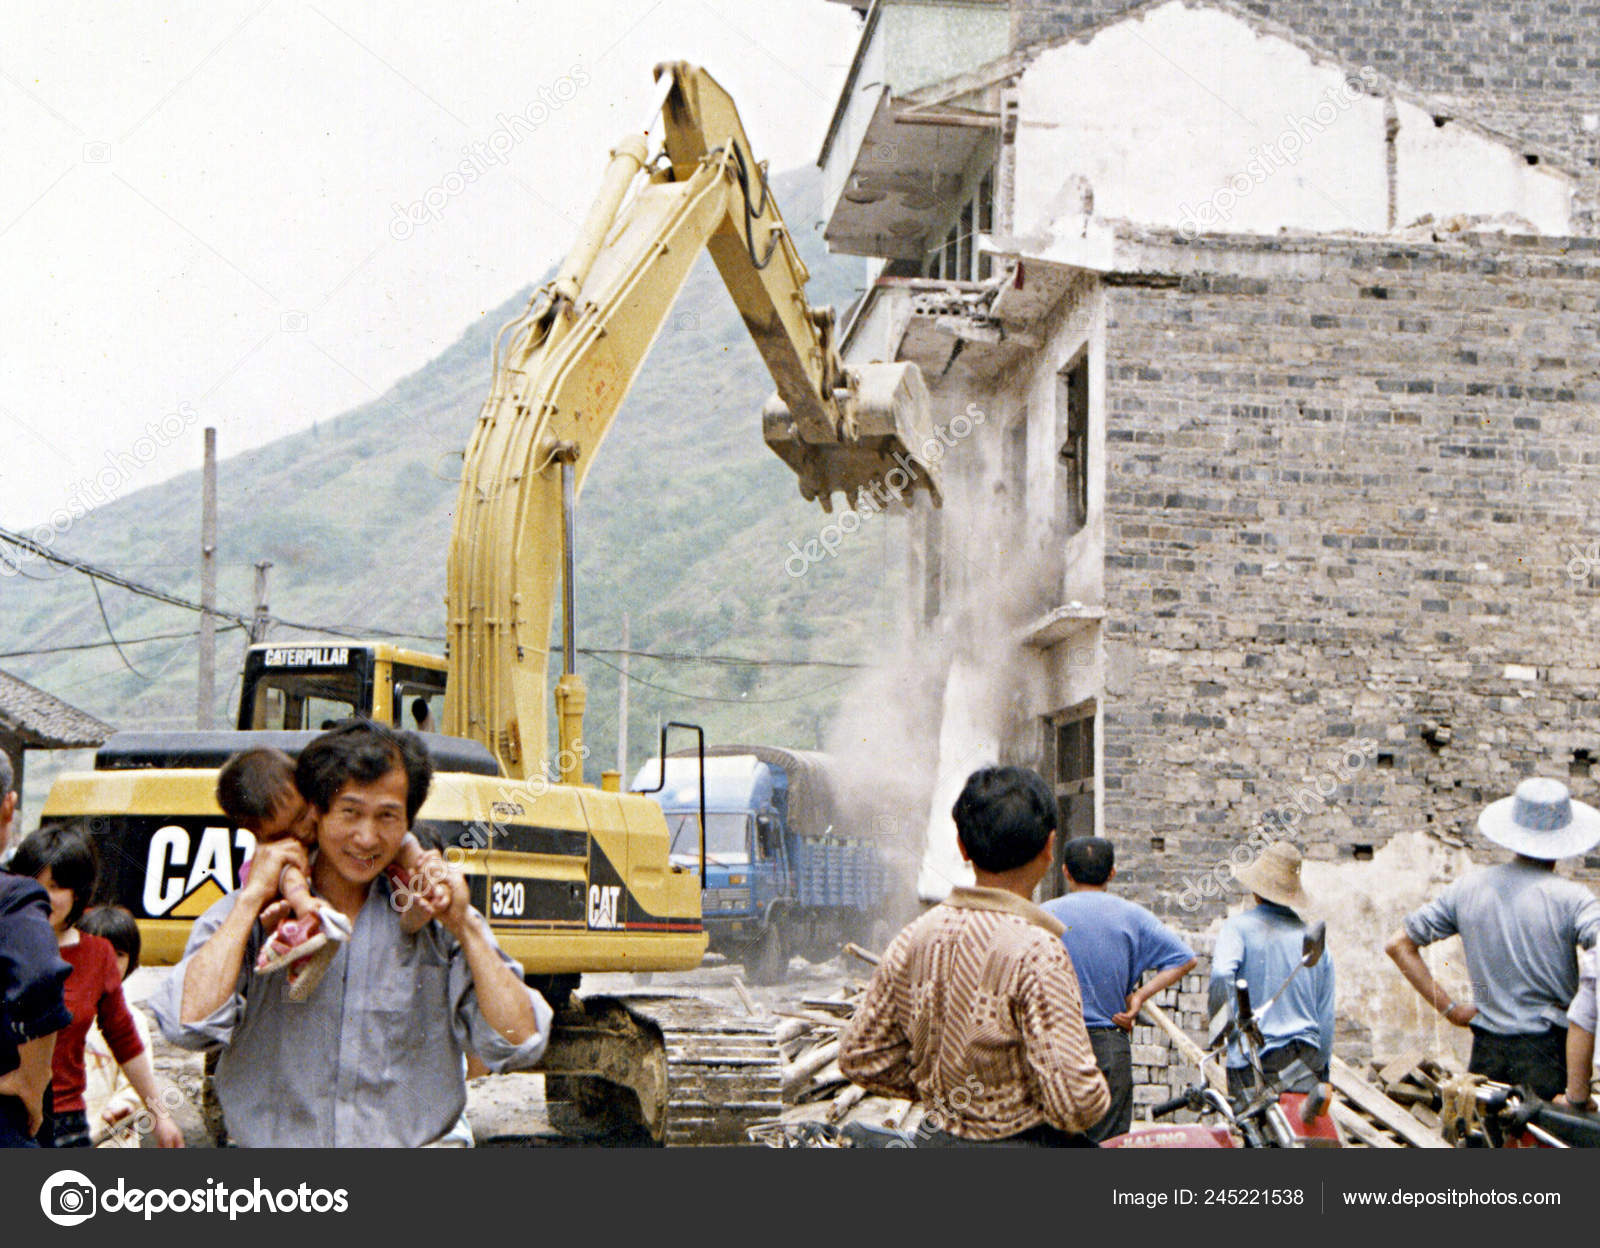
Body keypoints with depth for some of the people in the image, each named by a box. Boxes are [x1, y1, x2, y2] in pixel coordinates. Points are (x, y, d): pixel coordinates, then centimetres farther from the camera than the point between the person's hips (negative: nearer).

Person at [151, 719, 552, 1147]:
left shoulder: (436, 925, 9)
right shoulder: (241, 919, 7)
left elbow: (518, 1047, 3)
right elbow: (189, 1024, -9)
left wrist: (465, 927, -2)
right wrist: (253, 897, -3)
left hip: (408, 1142, 0)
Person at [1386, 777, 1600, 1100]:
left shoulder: (1468, 889, 4)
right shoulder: (1569, 898, -10)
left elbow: (1398, 945, 8)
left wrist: (1449, 1008, 8)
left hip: (1487, 1050, 4)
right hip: (1550, 1049, -4)